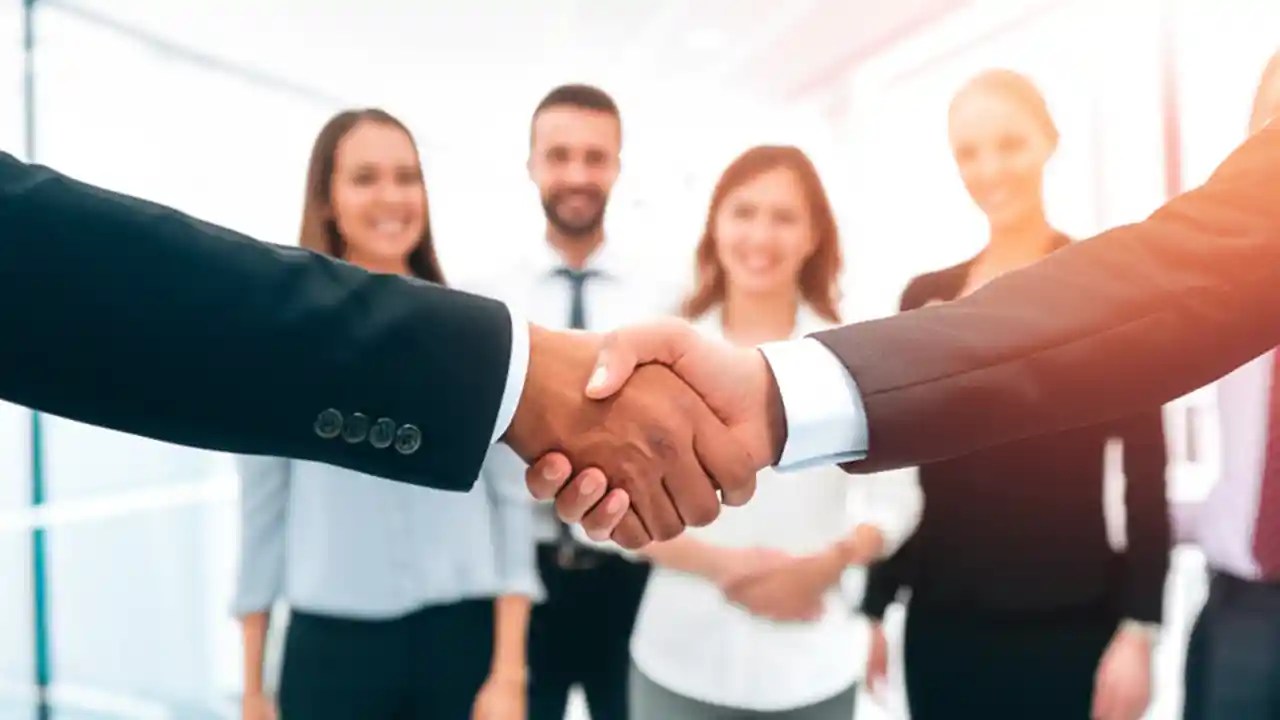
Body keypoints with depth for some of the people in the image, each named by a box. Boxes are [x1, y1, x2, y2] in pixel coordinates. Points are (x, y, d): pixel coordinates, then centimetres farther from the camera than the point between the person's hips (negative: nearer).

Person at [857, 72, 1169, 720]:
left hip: (1069, 624, -3)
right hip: (942, 622, 3)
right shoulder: (925, 298, 6)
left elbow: (1146, 474, -5)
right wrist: (874, 607, 9)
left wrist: (1139, 626, -10)